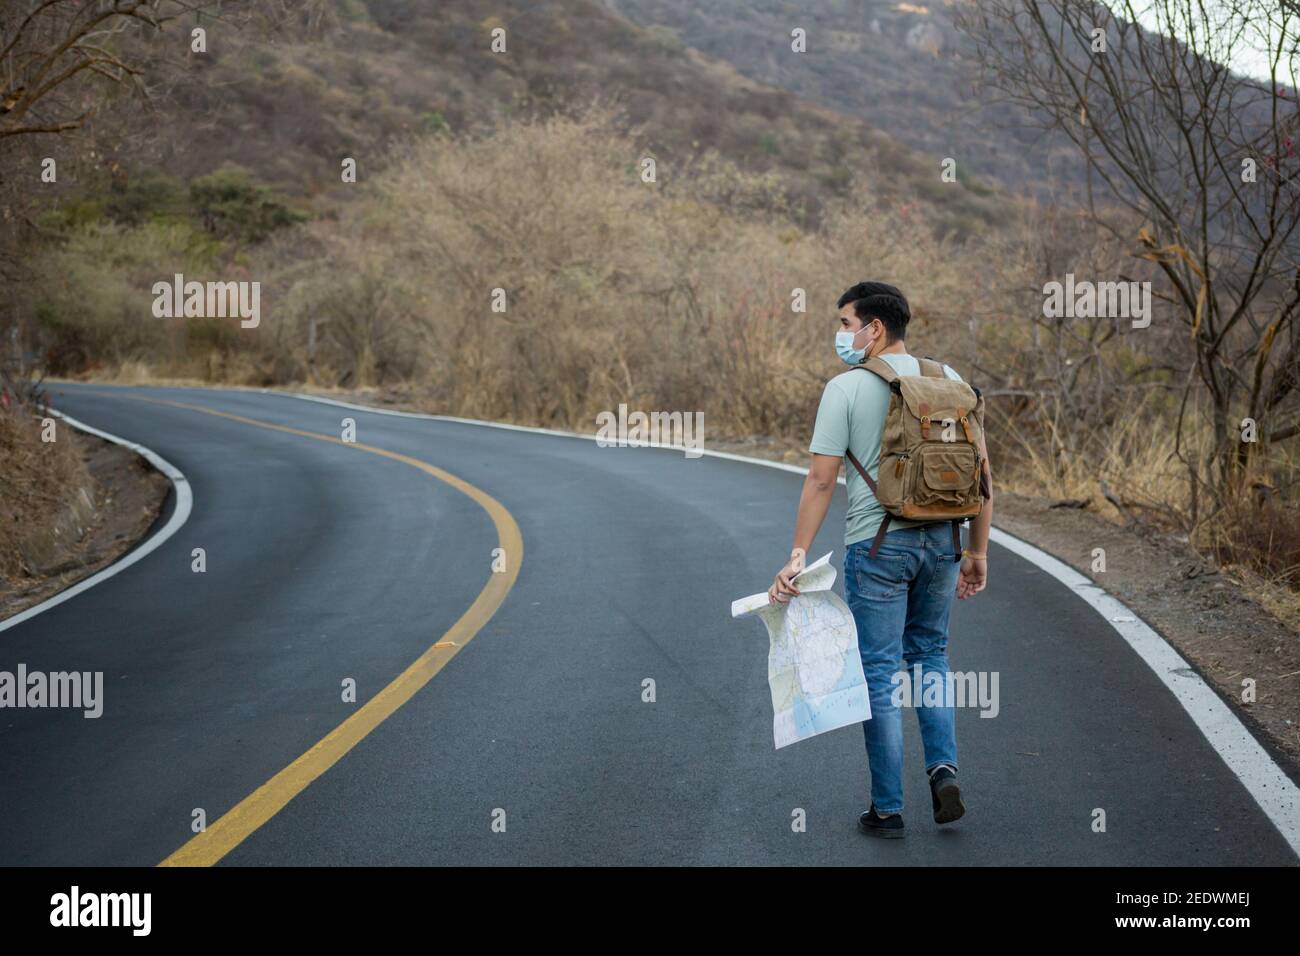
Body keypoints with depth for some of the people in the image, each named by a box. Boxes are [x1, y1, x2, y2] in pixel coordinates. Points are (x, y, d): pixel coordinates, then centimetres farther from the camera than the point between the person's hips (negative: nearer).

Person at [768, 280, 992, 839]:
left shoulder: (846, 388, -8)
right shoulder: (948, 380, 6)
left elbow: (821, 481, -12)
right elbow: (981, 473, 6)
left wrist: (798, 557, -9)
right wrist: (977, 552, 13)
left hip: (877, 546, -5)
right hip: (940, 542, 5)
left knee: (879, 675, 5)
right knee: (929, 657, 22)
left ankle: (887, 809, 11)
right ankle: (944, 768, 5)